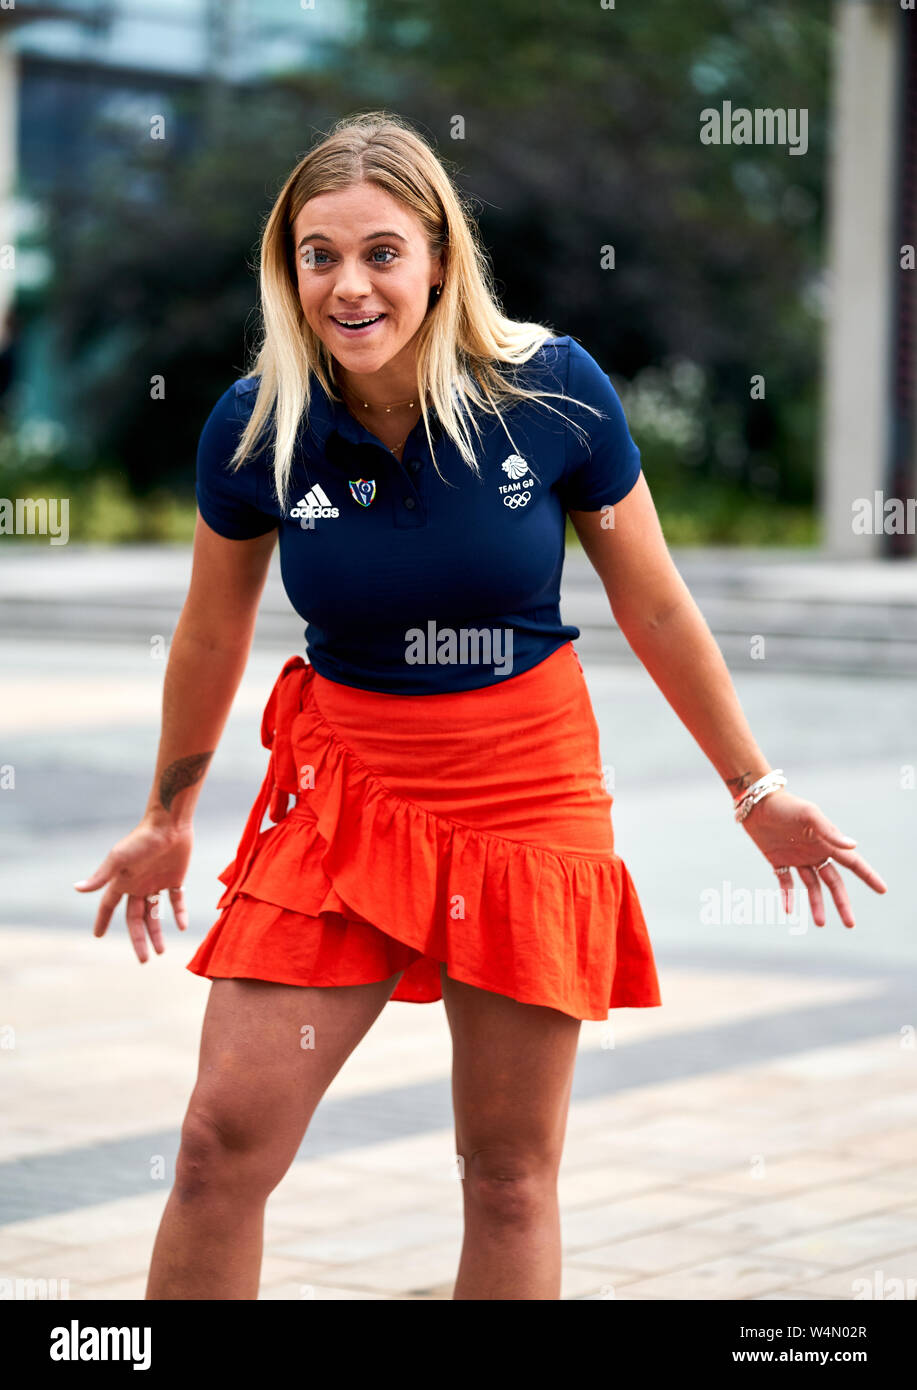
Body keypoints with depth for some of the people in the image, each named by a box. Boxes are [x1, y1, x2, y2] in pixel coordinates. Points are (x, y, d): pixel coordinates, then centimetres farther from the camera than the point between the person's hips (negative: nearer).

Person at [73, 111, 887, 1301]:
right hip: (342, 790, 1)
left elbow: (654, 605, 0)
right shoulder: (253, 427, -9)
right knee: (222, 1144, -6)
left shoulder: (553, 389, -12)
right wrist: (168, 819, 19)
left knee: (511, 1174, 7)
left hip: (530, 791, 0)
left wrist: (757, 789, 8)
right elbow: (212, 636, 8)